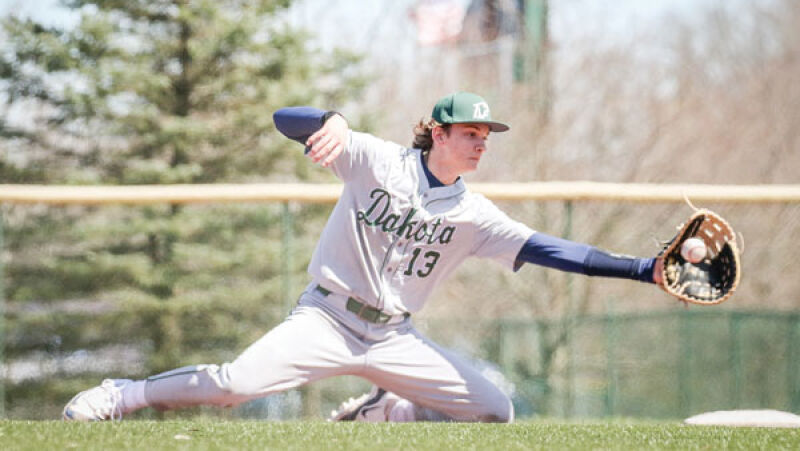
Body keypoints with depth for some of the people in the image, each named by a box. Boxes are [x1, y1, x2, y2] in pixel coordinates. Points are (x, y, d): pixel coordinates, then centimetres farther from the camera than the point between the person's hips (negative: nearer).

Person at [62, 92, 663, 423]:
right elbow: (287, 120, -11)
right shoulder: (377, 160, -5)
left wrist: (645, 270, -12)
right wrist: (332, 122, -35)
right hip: (327, 319, -5)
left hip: (393, 338, 5)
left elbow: (545, 249, -3)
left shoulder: (475, 215, 3)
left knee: (495, 410, -4)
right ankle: (118, 396, -4)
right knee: (235, 383, -26)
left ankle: (373, 413, 15)